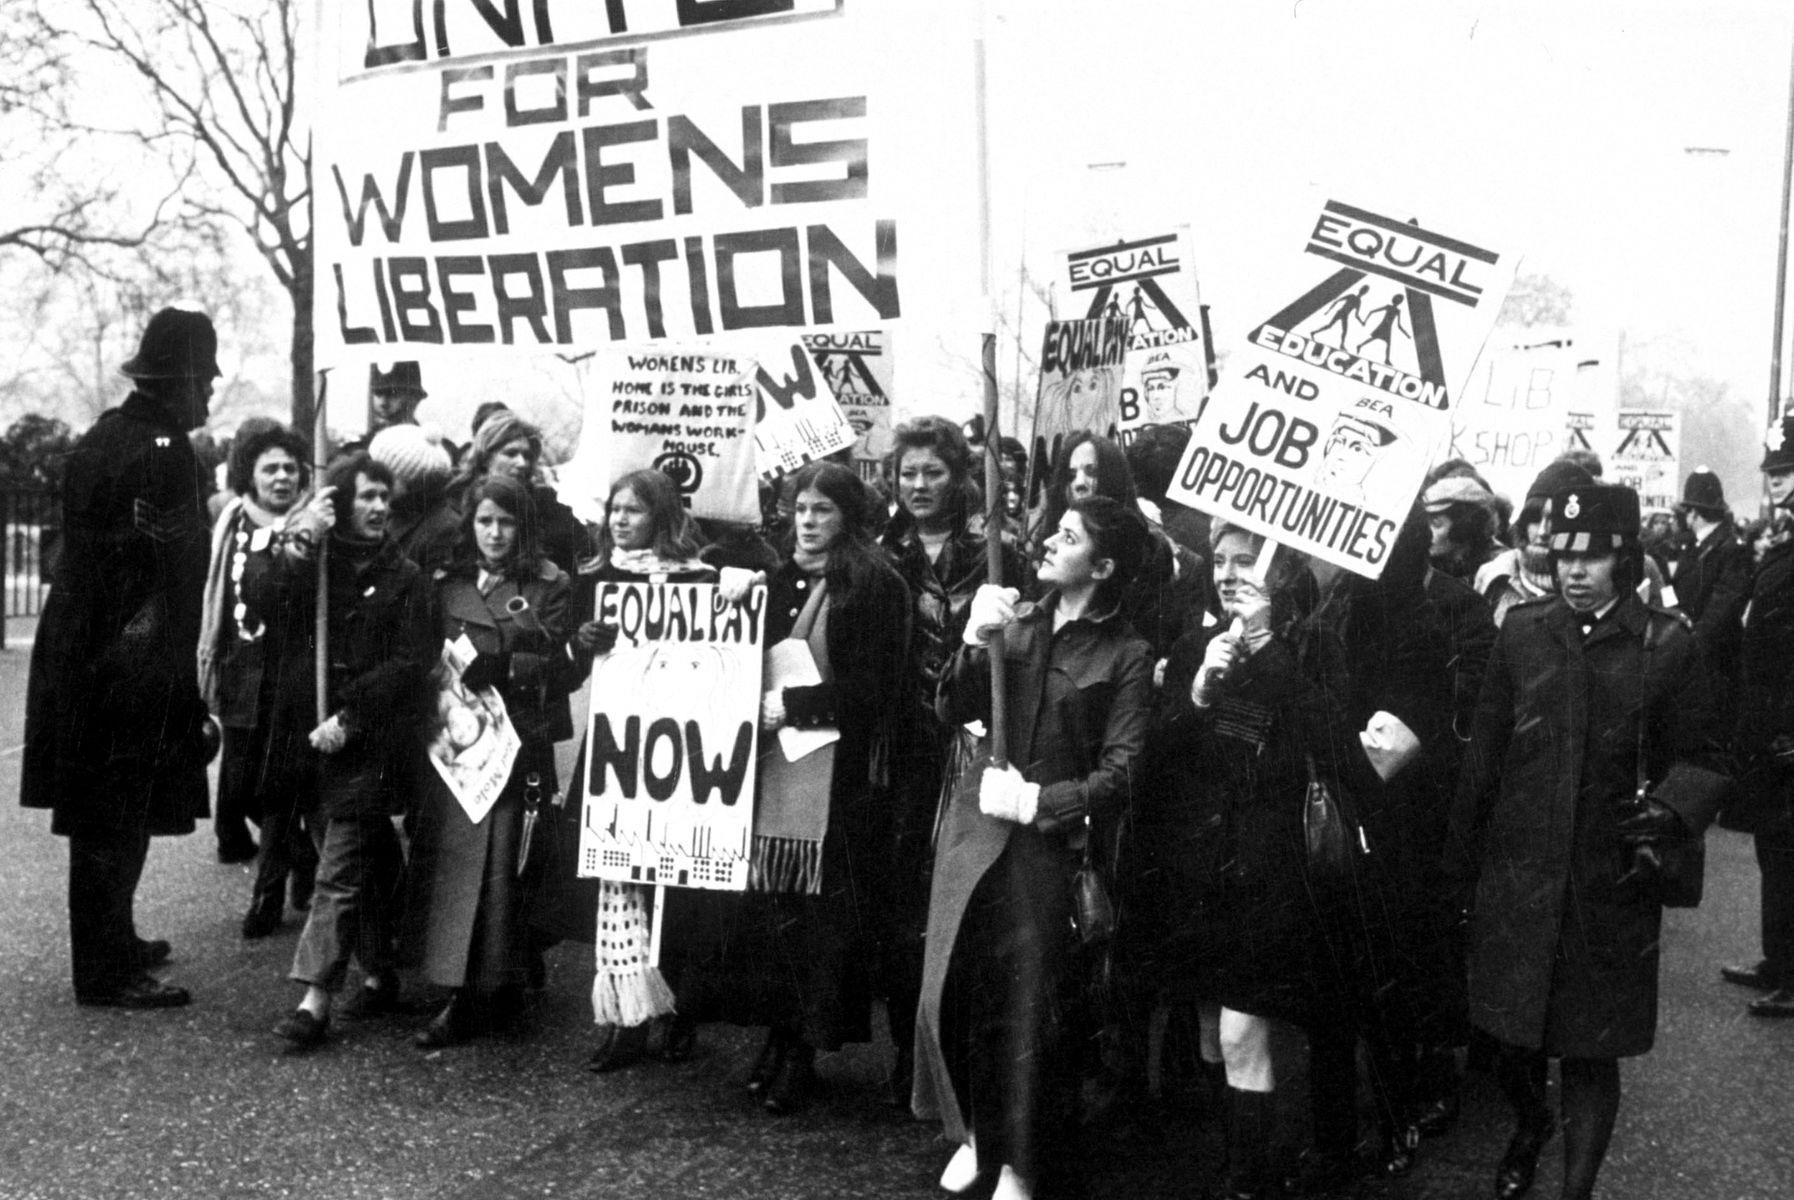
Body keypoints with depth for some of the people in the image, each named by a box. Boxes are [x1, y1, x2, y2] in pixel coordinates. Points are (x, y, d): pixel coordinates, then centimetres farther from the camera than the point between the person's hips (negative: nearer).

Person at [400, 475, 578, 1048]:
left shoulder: (551, 586, 2)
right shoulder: (447, 583, 13)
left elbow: (566, 669, -5)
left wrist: (506, 666, -16)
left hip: (519, 743, -3)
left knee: (499, 864, -5)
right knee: (445, 855, 2)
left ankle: (479, 996, 3)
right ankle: (463, 988, 15)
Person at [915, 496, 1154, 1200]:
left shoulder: (1126, 656, -3)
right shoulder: (1017, 620, 8)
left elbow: (1119, 773, -7)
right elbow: (953, 712, 2)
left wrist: (1038, 800, -16)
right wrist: (974, 642, -13)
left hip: (1051, 845, -3)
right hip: (975, 826, 3)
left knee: (1030, 1008, 3)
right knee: (951, 990, 5)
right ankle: (975, 1132, 29)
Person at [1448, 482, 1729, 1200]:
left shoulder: (1668, 646, -5)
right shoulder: (1521, 634, 1)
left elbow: (1702, 758, 2)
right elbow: (1483, 756, 5)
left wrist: (1669, 813, -19)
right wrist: (1462, 865, 6)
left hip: (1611, 889, -2)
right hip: (1516, 878, 2)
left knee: (1591, 1053, 6)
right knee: (1512, 1034, 14)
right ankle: (1529, 1124, 45)